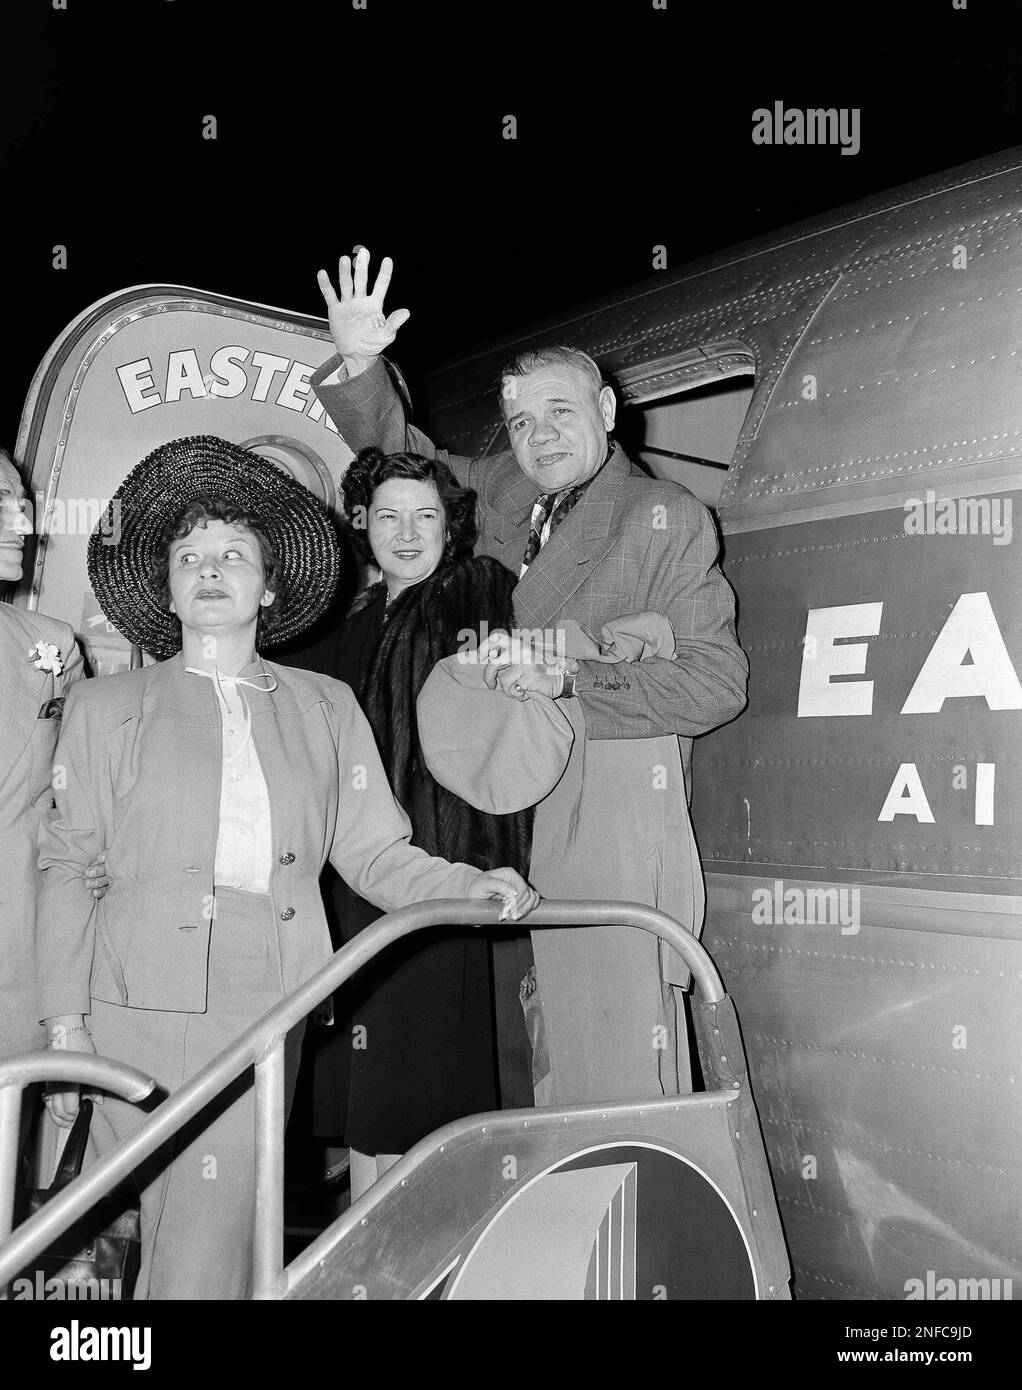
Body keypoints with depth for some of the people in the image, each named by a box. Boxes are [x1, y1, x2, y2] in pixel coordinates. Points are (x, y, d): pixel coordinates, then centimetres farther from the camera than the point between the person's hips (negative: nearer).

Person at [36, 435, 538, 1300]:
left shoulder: (326, 708, 13)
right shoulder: (104, 708, 11)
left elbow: (374, 852, 9)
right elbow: (67, 868, 9)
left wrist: (468, 887, -9)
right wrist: (65, 1020, 1)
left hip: (263, 1012, 1)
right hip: (137, 1009, 0)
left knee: (208, 1254, -4)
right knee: (165, 1235, 0)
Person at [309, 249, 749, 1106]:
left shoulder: (667, 518, -1)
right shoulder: (508, 498, 15)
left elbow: (717, 680, -7)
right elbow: (403, 464, 27)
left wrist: (570, 681, -14)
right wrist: (358, 366, 10)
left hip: (616, 826, -5)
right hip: (512, 833, 5)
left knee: (619, 1062, -5)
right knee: (543, 1067, 8)